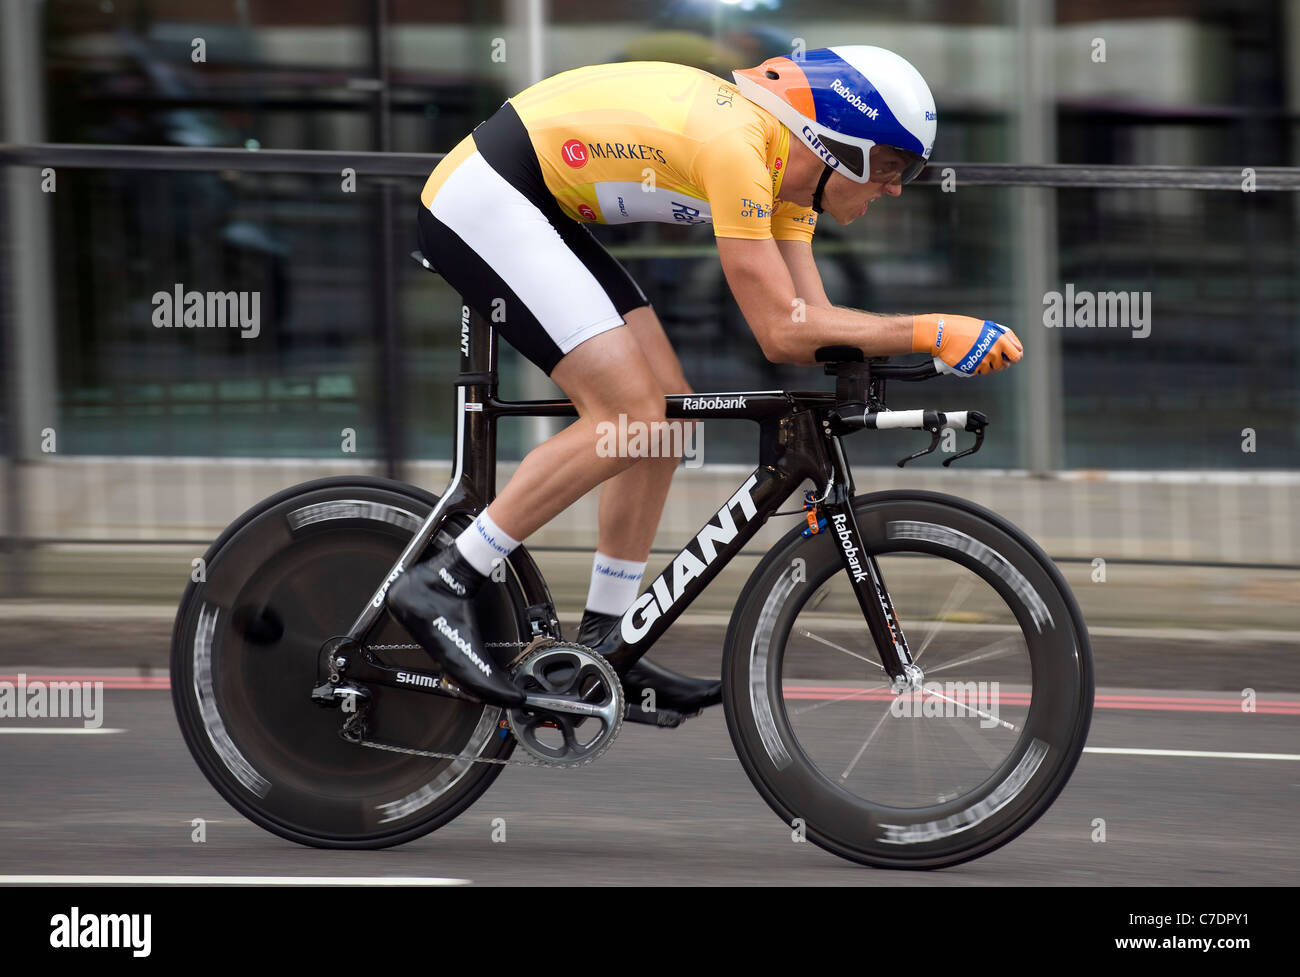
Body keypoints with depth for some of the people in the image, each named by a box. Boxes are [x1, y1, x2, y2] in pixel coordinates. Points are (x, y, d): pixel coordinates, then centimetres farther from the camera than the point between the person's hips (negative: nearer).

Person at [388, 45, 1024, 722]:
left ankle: (603, 646, 10)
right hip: (481, 202, -10)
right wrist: (932, 334, -24)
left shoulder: (786, 164, 5)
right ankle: (439, 587, -12)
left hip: (537, 210, 10)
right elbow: (783, 334, -25)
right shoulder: (736, 144, -25)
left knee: (668, 411, 6)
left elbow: (813, 320, 8)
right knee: (629, 415, -17)